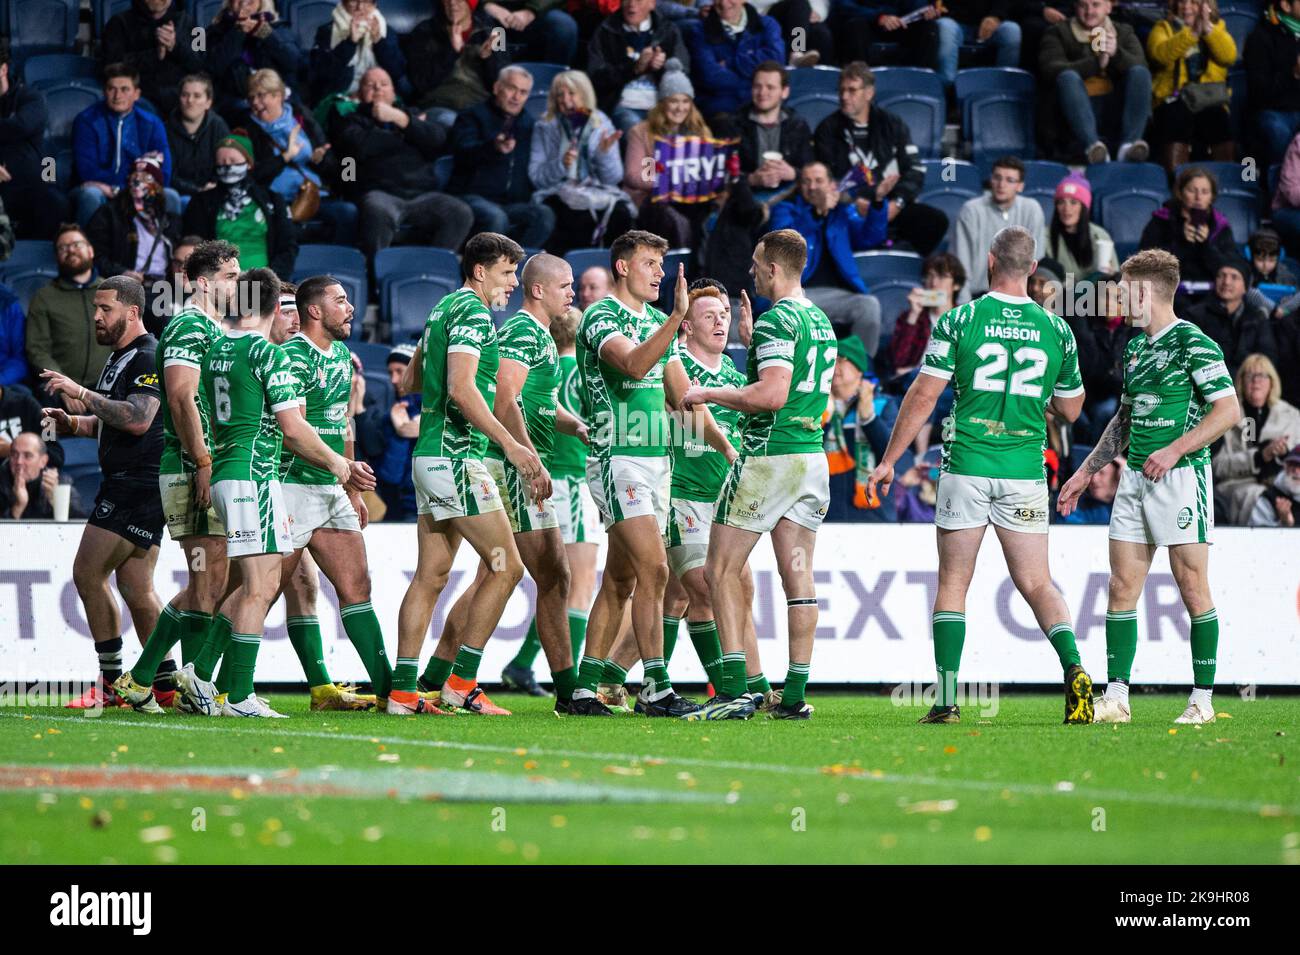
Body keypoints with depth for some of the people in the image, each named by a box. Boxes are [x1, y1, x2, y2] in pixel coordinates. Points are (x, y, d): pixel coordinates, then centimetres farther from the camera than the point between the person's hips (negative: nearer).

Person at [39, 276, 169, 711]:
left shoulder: (148, 357, -13)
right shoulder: (118, 358, 19)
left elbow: (137, 419, -26)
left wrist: (82, 393, -22)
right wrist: (72, 423, 11)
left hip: (138, 485, -10)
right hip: (123, 484, 10)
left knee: (88, 573, -10)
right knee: (135, 587, 8)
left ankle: (112, 683, -5)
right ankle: (164, 687, 9)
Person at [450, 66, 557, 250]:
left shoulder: (528, 123, 22)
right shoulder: (473, 116, 6)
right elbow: (464, 153, -15)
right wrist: (494, 147, -36)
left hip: (514, 202, 5)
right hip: (473, 197, -5)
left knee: (544, 214, -26)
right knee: (496, 217, -38)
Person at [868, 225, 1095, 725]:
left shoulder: (959, 321, -5)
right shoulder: (1055, 329, 2)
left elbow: (923, 396, -5)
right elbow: (1070, 409, 12)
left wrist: (888, 460, 3)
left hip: (967, 466, -2)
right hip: (1025, 472, 2)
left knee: (953, 582, 7)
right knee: (1036, 584, 7)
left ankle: (946, 697, 0)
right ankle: (1073, 669, -15)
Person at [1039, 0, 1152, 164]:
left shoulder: (1124, 32, 19)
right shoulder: (1058, 33, 12)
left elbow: (1141, 66, 1)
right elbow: (1050, 70, -7)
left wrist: (1116, 53, -20)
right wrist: (1096, 64, -16)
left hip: (1116, 110, 2)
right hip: (1080, 110, -2)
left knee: (1139, 72, -21)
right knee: (1068, 77, -29)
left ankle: (1129, 144, -37)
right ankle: (1092, 146, -47)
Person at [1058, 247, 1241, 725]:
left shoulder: (1193, 344, -9)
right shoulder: (1134, 347, 16)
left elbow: (1229, 410, -15)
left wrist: (1175, 450, -21)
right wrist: (1085, 473, 25)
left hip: (1181, 476, -8)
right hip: (1135, 478, 8)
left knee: (1193, 589, -4)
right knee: (1122, 588, 3)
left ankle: (1202, 699, 2)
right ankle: (1115, 698, 4)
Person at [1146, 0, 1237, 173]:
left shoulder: (1217, 27, 20)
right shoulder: (1164, 28, 15)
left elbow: (1229, 56, -2)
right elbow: (1160, 54, -10)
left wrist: (1208, 29, -14)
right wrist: (1191, 33, -20)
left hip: (1210, 100, 1)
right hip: (1175, 99, -1)